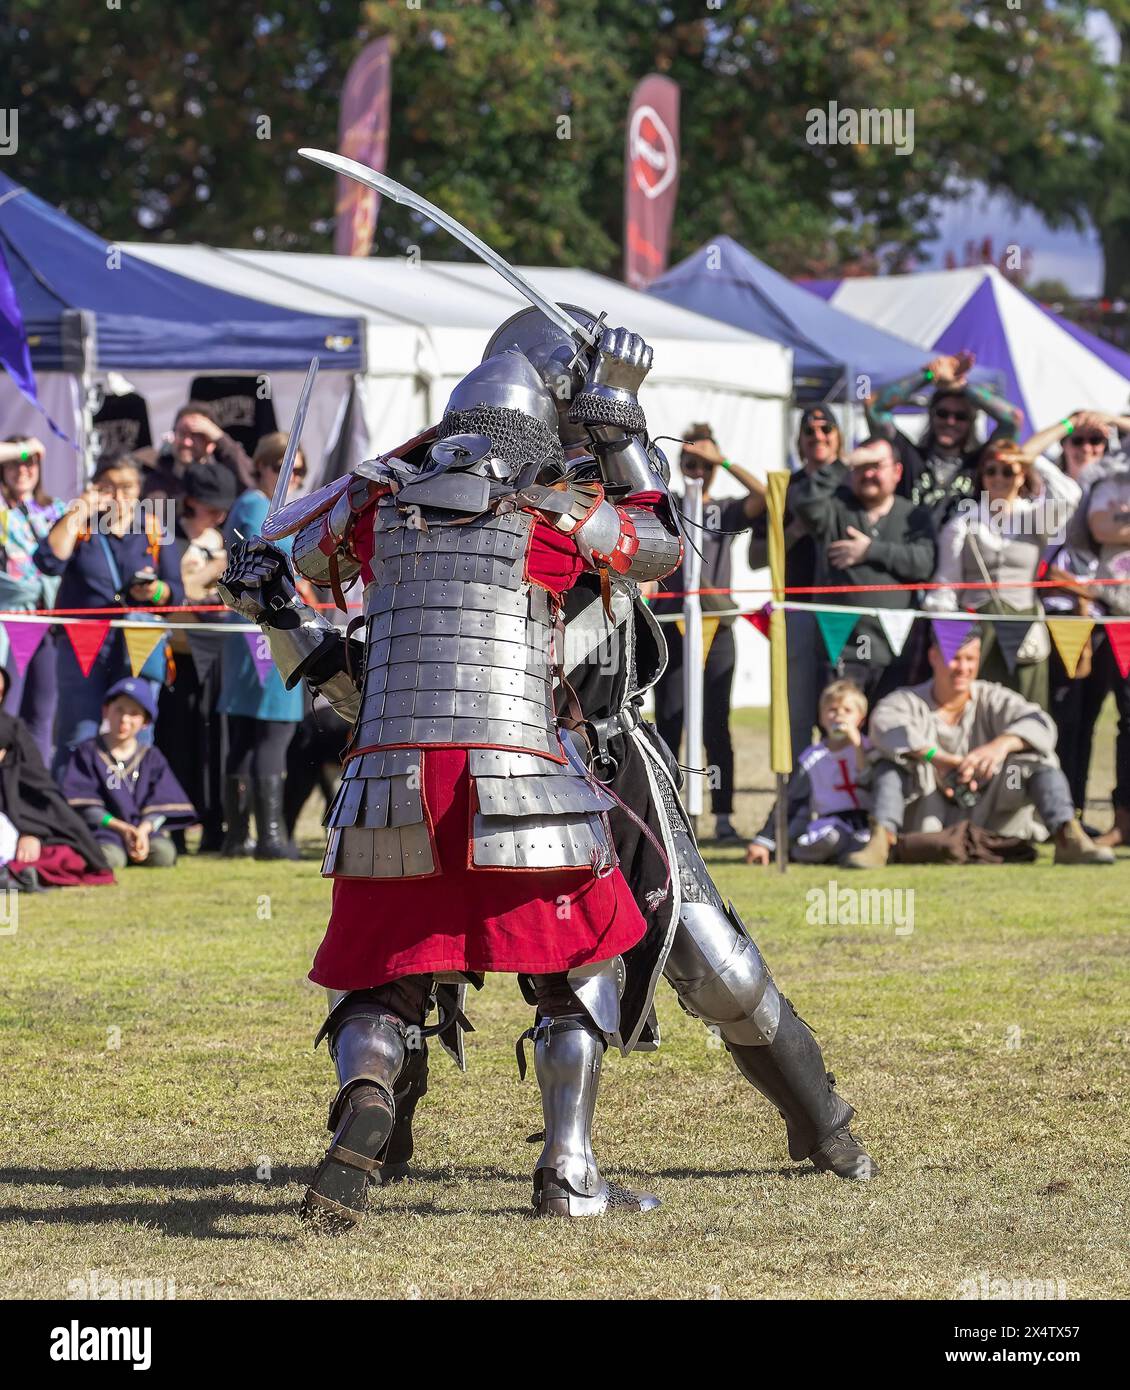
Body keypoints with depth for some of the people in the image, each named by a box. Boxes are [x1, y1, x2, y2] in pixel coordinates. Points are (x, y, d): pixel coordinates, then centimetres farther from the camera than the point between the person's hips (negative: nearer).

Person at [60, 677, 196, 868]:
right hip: (104, 830, -3)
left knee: (163, 853, -28)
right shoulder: (87, 753, 4)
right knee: (109, 858, -36)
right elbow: (85, 805, -4)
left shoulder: (151, 758, 13)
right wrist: (122, 828, -15)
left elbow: (159, 805, 4)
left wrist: (143, 830, -16)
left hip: (145, 828, 3)